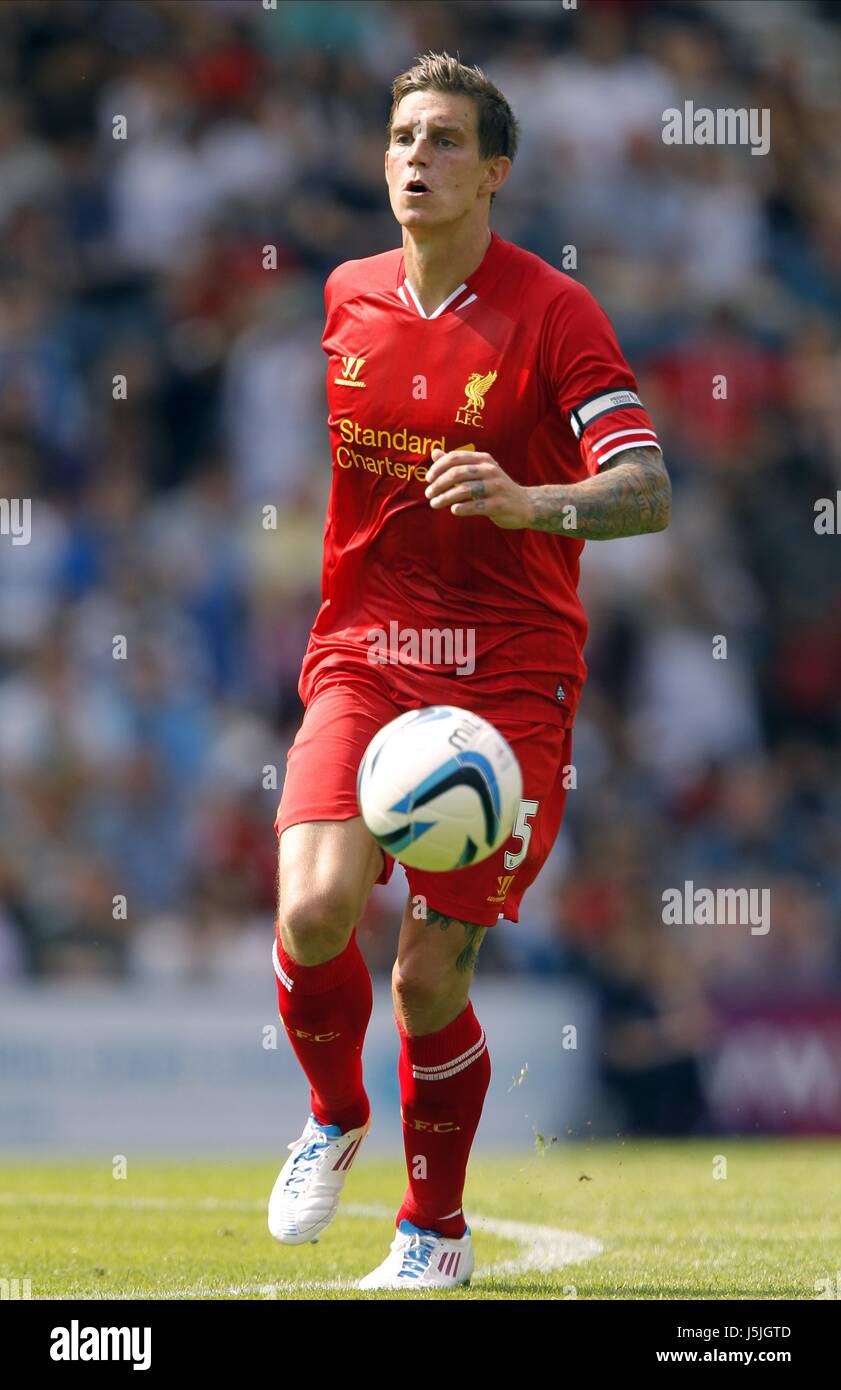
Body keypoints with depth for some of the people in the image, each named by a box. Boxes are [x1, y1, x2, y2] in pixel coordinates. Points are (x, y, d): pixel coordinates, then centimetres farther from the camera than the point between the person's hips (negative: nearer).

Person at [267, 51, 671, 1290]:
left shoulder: (553, 313, -8)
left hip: (509, 676, -3)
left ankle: (436, 1229, 21)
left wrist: (528, 502, -36)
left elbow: (648, 492, -17)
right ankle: (334, 1118, 11)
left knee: (431, 980, -4)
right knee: (315, 912, -21)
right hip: (361, 661, 3)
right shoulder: (347, 298, 7)